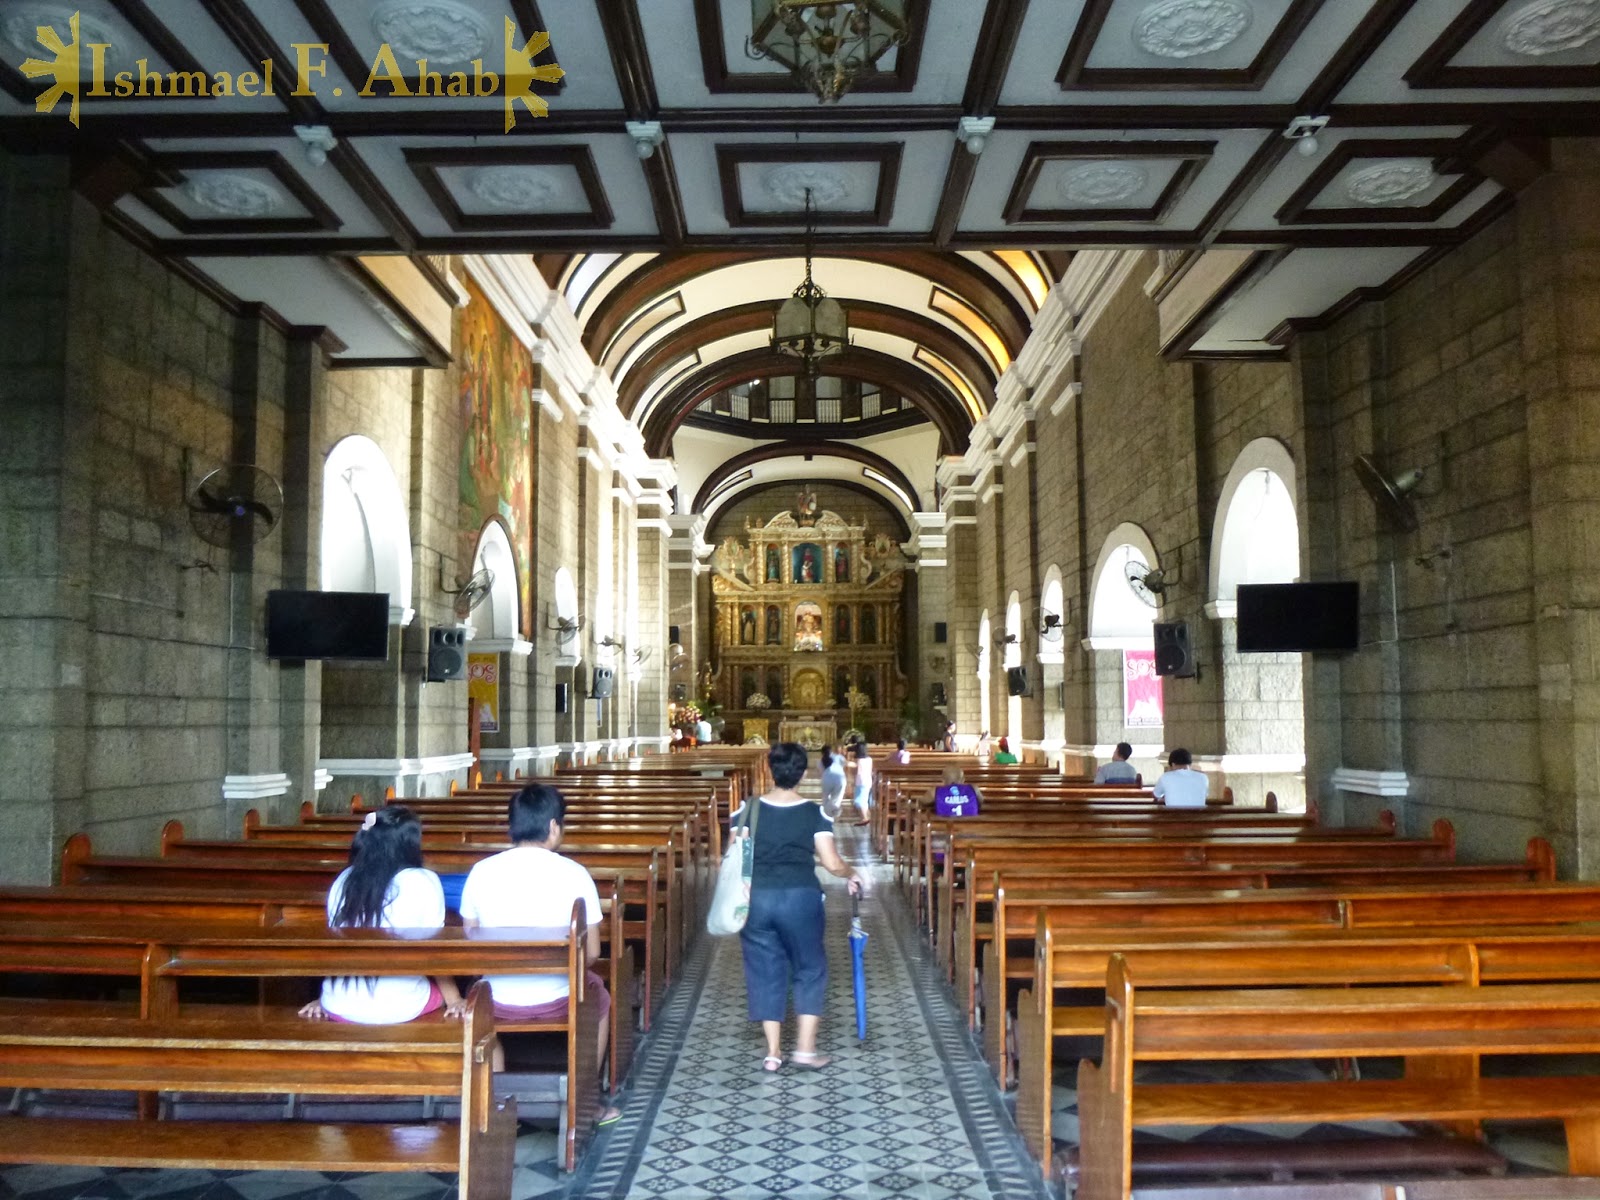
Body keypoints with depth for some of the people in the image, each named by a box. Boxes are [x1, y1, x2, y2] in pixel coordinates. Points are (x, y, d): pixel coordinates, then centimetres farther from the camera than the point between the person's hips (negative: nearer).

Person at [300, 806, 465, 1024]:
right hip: (398, 1009, -4)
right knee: (445, 987, 24)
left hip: (339, 1006, 4)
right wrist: (454, 1000, 10)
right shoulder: (424, 881, -8)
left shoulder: (344, 879, 4)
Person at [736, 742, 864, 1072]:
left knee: (765, 971, 11)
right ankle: (805, 1048, 11)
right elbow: (832, 864, -8)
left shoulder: (749, 810, -1)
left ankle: (773, 1053, 15)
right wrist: (853, 874, 12)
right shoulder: (814, 813, -5)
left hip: (756, 899, 2)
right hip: (800, 898, -1)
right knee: (810, 969, 14)